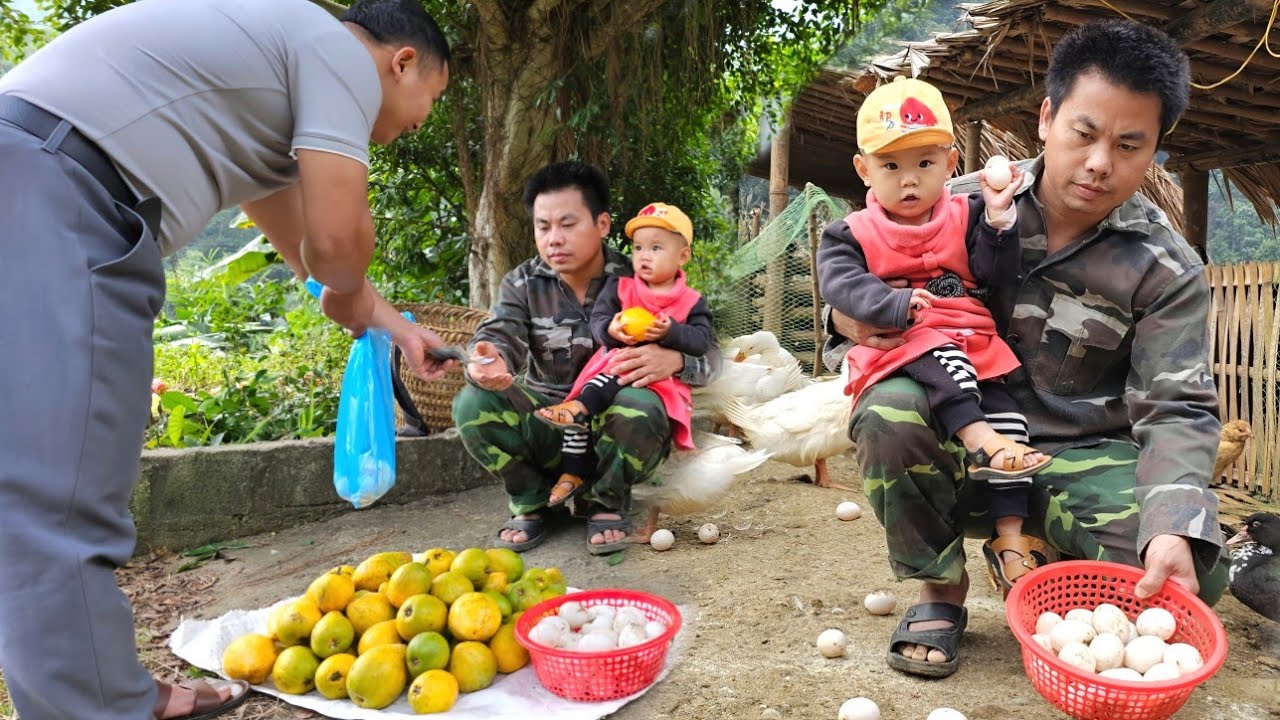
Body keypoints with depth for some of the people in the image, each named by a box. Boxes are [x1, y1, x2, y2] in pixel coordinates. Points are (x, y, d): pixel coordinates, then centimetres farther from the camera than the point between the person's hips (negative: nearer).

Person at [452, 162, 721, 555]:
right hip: (546, 425, 2)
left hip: (613, 428, -1)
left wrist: (673, 359, -32)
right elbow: (499, 337, -17)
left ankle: (605, 503, -4)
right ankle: (532, 502, 1)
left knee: (640, 407, -35)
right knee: (473, 403, -24)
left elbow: (709, 353, -7)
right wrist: (489, 362, -43)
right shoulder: (522, 285, 2)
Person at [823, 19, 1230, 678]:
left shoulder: (1166, 270, -5)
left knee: (1193, 573, -26)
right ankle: (941, 590, -7)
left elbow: (1177, 410, -12)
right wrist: (850, 316, -18)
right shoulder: (966, 206, -3)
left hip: (1082, 460, 1)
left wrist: (1174, 531, -31)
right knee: (889, 411, -34)